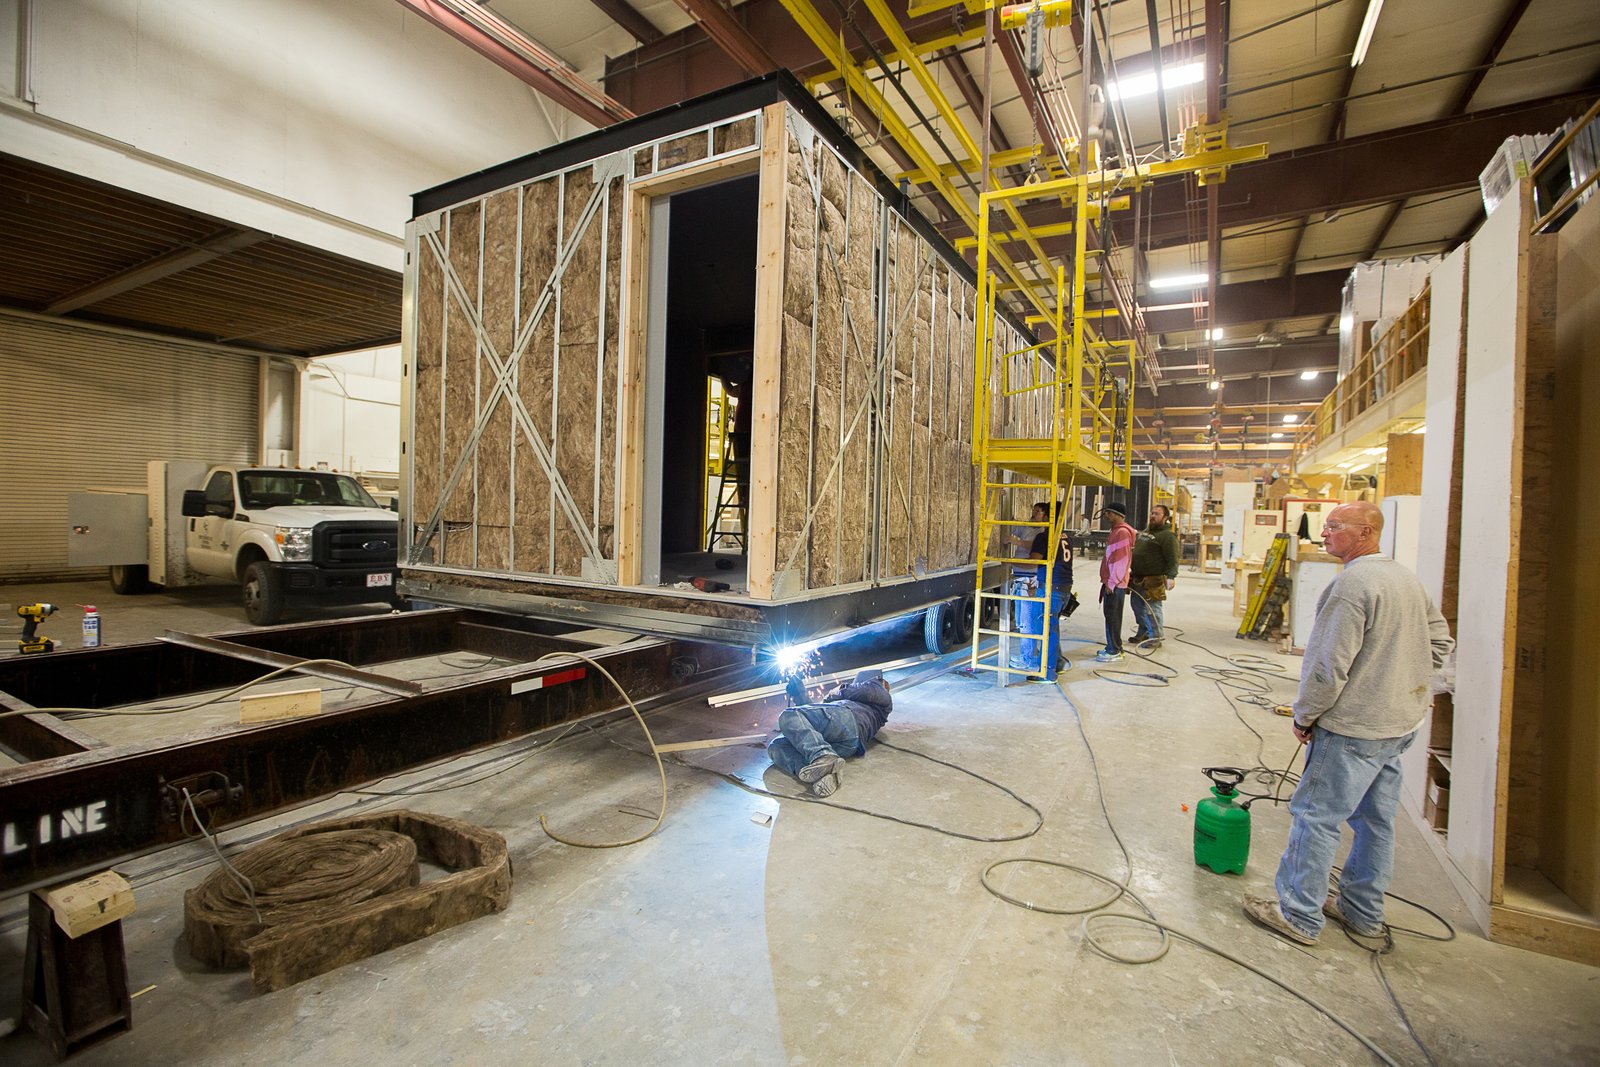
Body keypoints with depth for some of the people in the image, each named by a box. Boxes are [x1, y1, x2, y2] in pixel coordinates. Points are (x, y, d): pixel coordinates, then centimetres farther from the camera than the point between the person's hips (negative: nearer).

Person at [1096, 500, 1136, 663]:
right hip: (1112, 582, 10)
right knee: (1111, 616, 14)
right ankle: (1112, 647, 22)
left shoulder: (1122, 532, -15)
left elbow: (1121, 559, -20)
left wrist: (1112, 582, -19)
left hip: (1115, 583, -10)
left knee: (1113, 617, -5)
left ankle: (1114, 651, 0)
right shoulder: (1117, 531, 17)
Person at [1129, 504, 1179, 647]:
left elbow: (1172, 559, -18)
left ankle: (1156, 638, 4)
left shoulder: (1167, 536, -10)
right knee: (1138, 607, 16)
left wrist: (1171, 576, -26)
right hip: (1138, 579, 9)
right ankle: (1143, 633, 29)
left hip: (1153, 581, -9)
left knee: (1152, 609, -5)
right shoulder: (1145, 532, 19)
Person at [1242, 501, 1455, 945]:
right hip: (1402, 722, 10)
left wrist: (1304, 715, -11)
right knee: (1376, 818, 19)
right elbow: (1440, 643, 18)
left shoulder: (1353, 583, -21)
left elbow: (1329, 664, -22)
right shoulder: (1408, 578, 9)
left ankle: (1299, 915, 9)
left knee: (1316, 816, -1)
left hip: (1355, 726, -10)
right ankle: (1363, 910, 32)